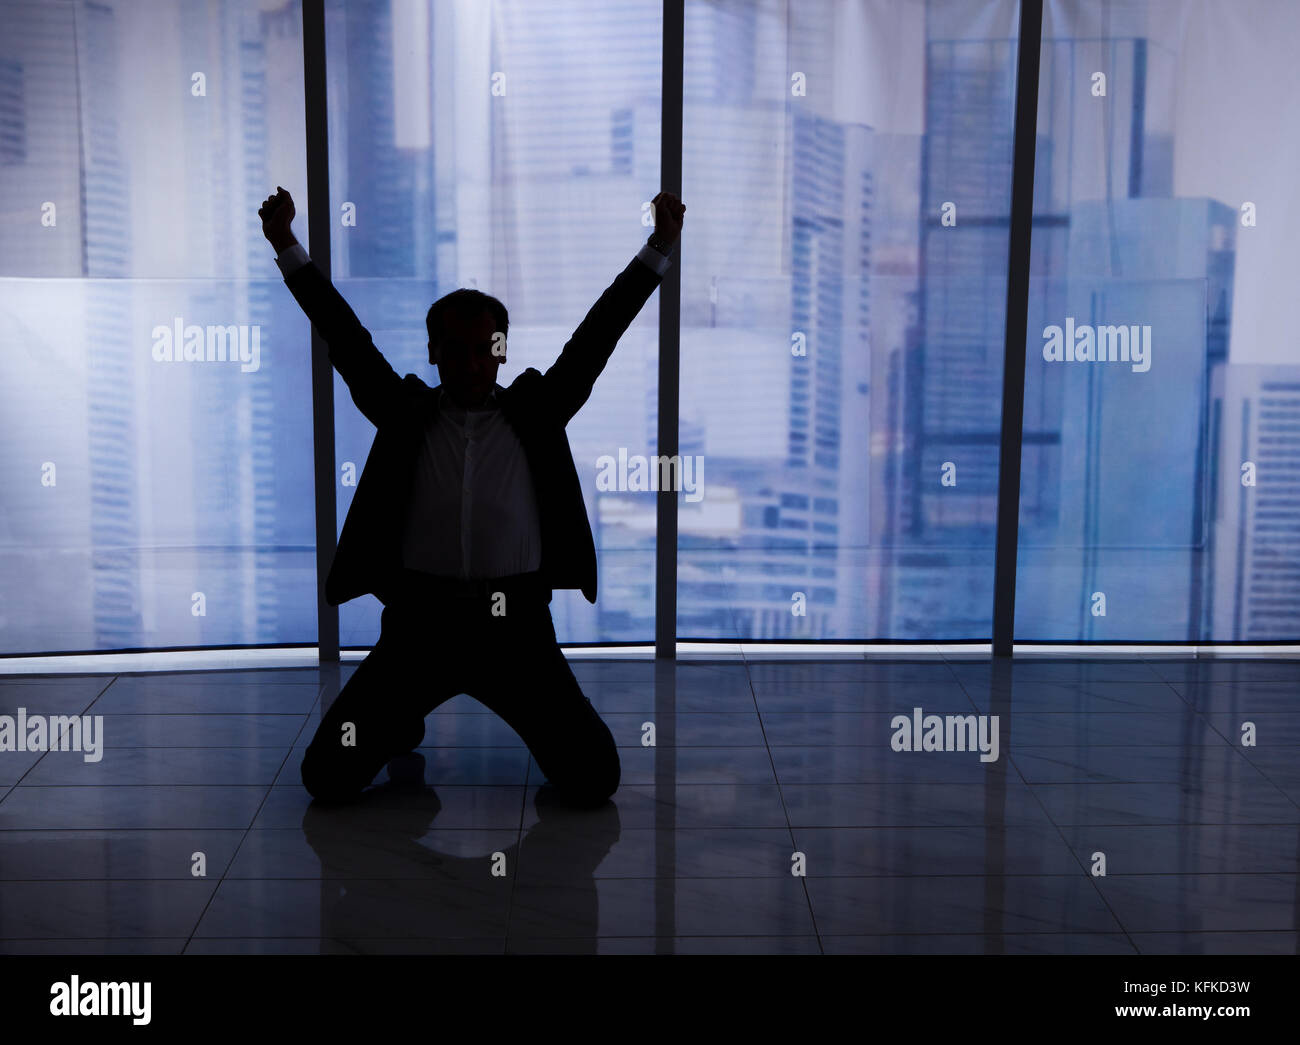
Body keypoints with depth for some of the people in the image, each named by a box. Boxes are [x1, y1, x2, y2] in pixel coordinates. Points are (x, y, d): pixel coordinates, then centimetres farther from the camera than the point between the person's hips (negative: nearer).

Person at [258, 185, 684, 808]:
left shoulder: (534, 413, 8)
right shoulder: (406, 414, 8)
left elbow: (596, 337, 4)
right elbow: (345, 337, 5)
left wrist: (659, 249, 0)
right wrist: (286, 246, 0)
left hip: (515, 624, 0)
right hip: (419, 622, 1)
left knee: (593, 782, -9)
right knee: (327, 779, -3)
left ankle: (544, 739, 29)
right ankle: (404, 731, 31)